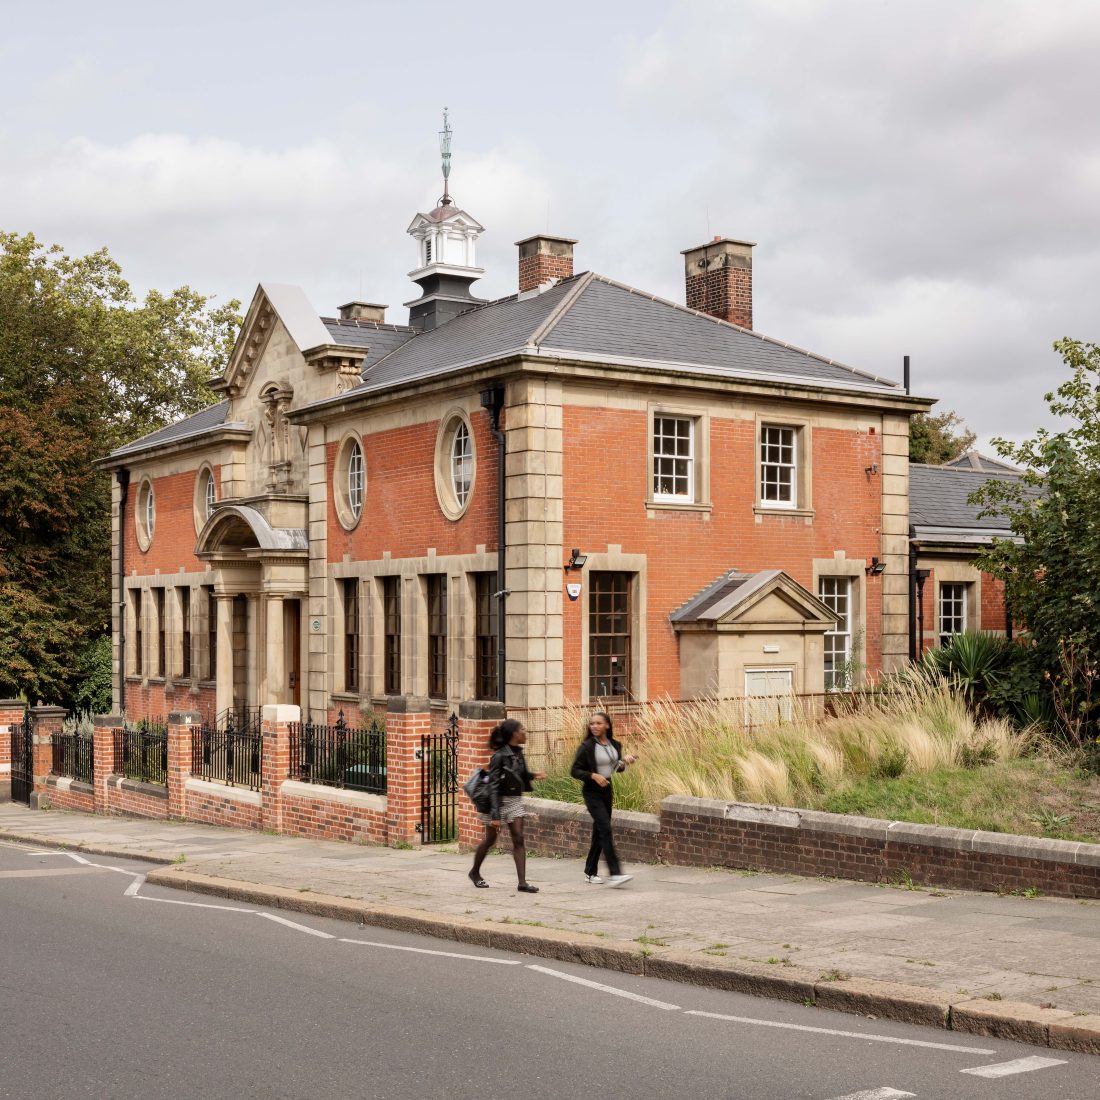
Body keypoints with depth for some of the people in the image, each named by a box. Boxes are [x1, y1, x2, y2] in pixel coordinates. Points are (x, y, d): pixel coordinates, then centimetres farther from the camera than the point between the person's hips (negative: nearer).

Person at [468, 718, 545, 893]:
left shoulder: (518, 752, 1)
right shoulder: (499, 756, -20)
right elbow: (493, 786, -21)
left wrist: (533, 775, -2)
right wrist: (495, 815, -24)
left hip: (515, 800, 6)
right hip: (499, 800, -6)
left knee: (518, 839, -4)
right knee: (490, 839, 10)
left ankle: (522, 882, -7)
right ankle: (475, 872, 33)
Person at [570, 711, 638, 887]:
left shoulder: (614, 745, 5)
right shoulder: (587, 747, -11)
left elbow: (617, 767, 17)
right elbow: (574, 771, -10)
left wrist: (624, 762, -4)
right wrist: (593, 775, -24)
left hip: (607, 790, 6)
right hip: (592, 792, -6)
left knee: (599, 832, 11)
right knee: (605, 830, -15)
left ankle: (590, 872, 21)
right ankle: (615, 874, -18)